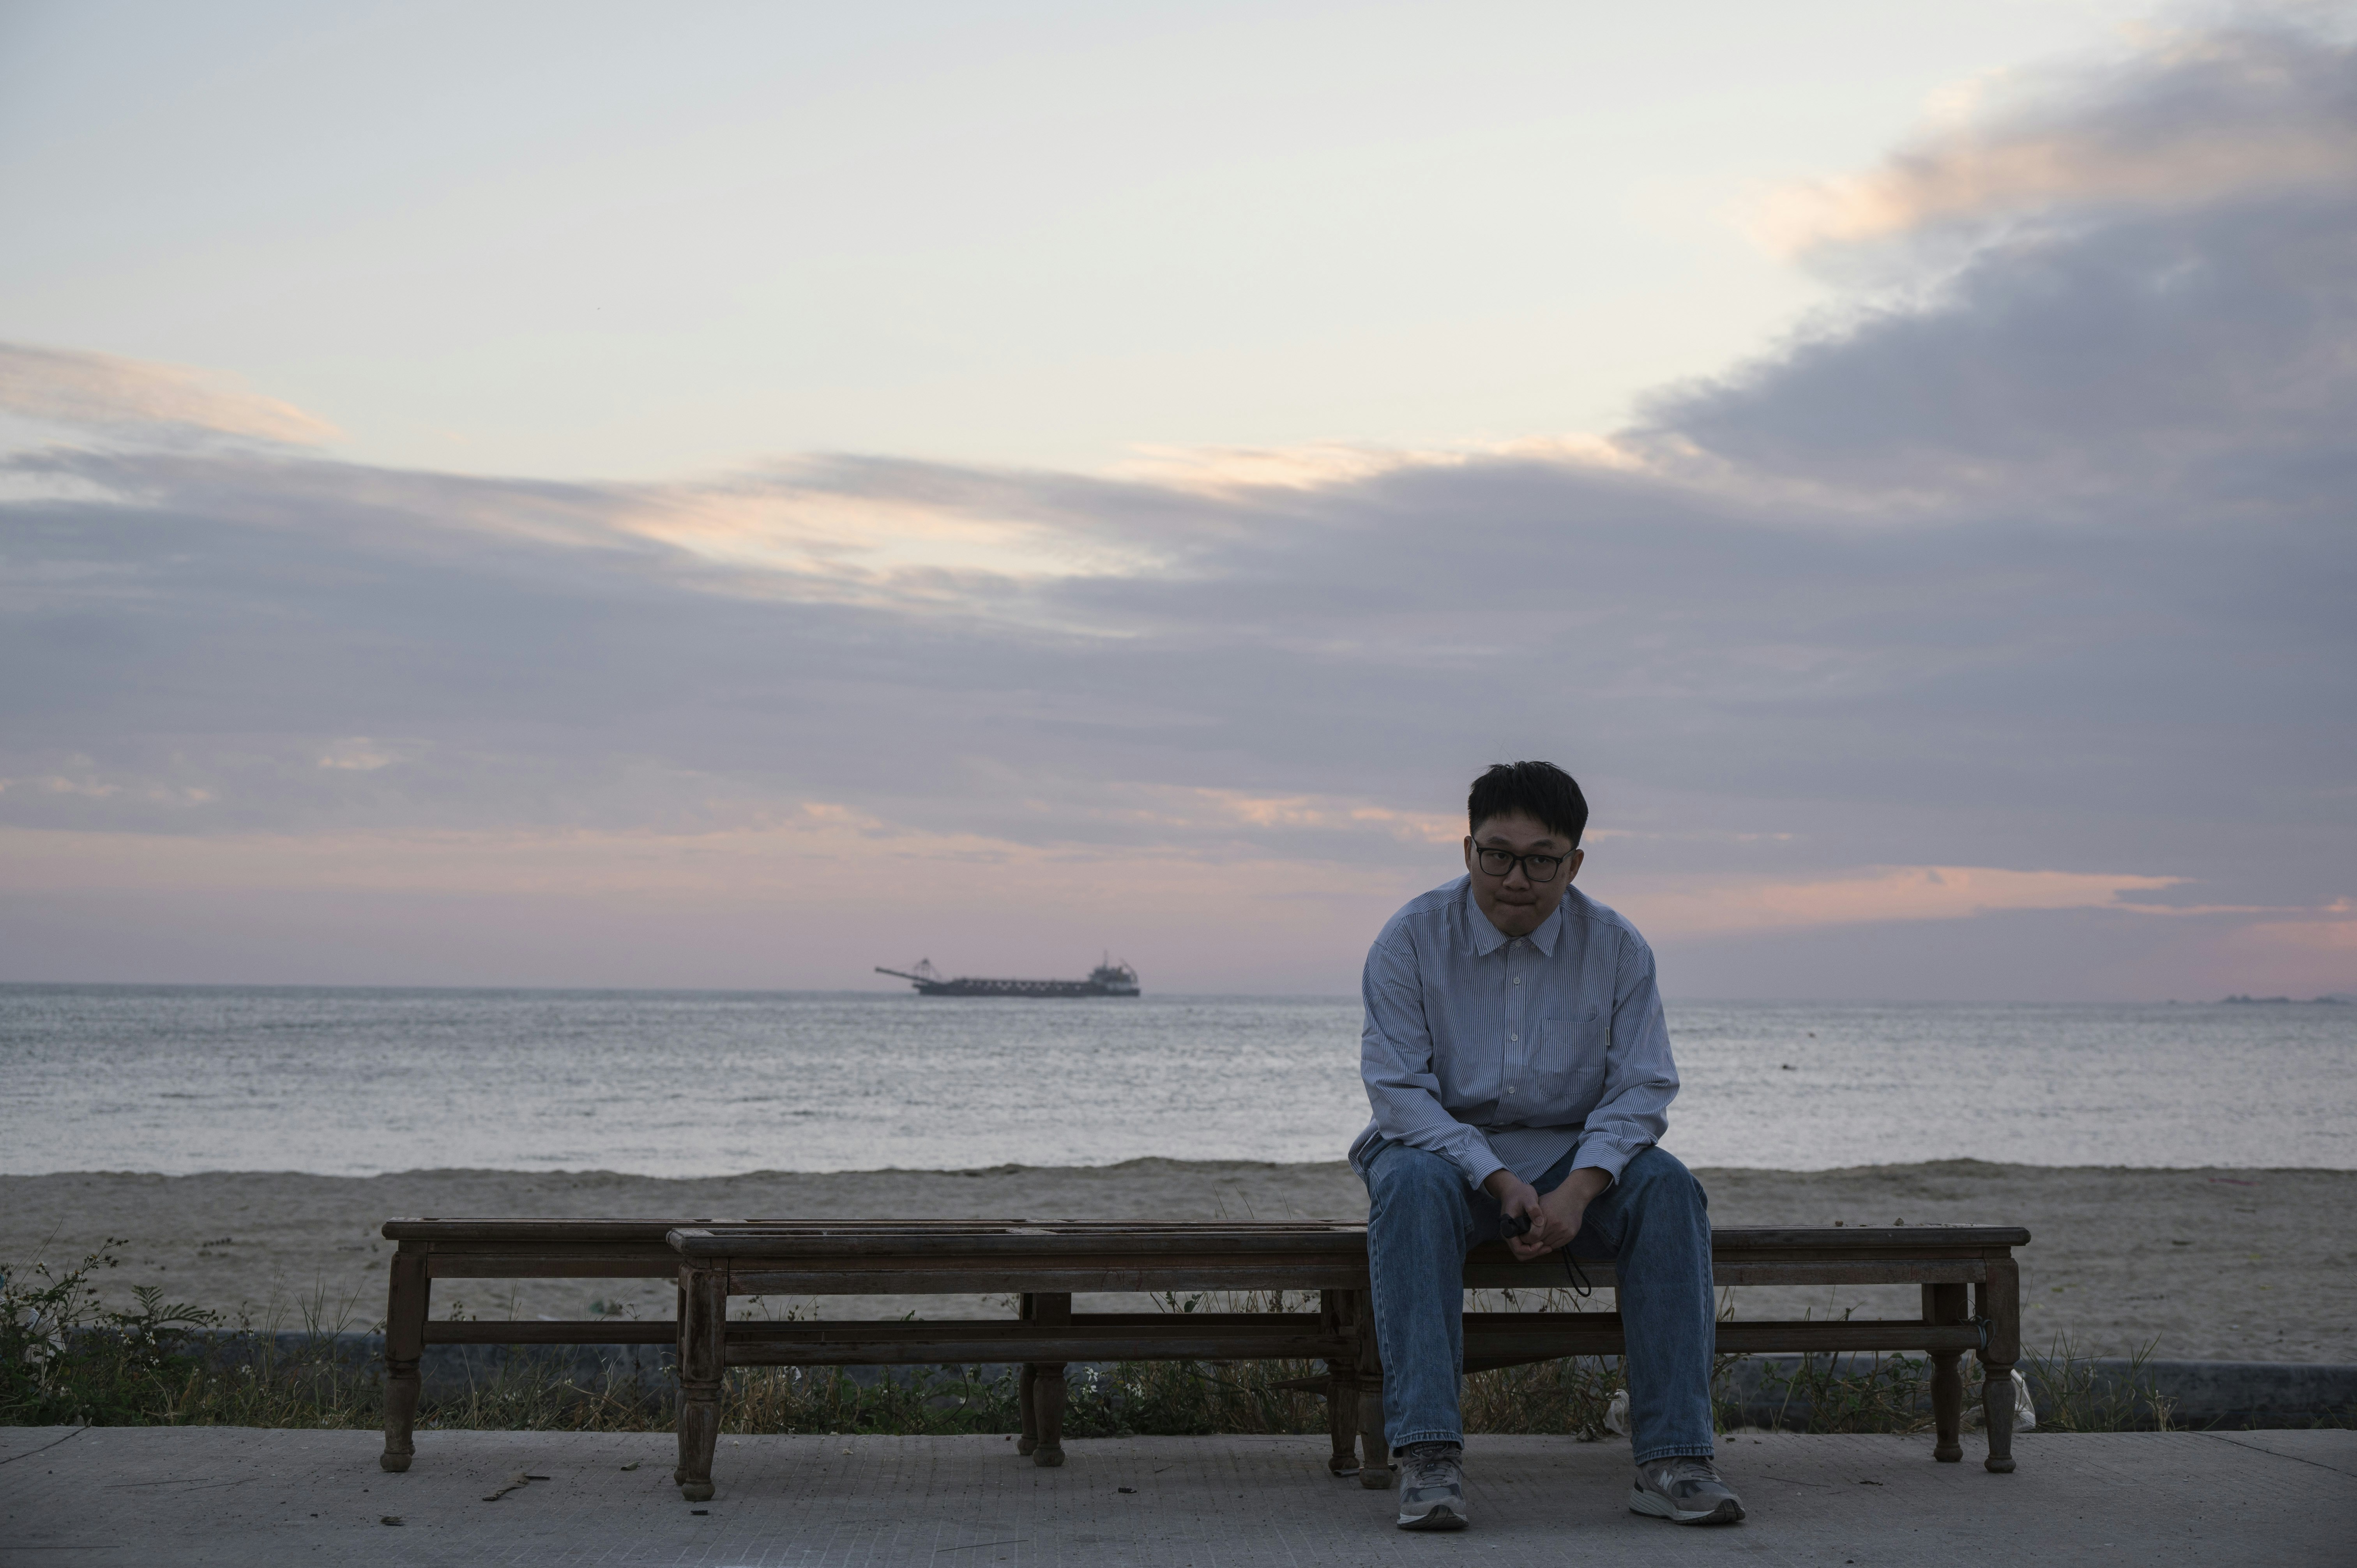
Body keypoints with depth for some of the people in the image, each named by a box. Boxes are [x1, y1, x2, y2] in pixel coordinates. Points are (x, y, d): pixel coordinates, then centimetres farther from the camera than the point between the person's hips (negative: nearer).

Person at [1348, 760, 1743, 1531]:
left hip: (1574, 1155, 2)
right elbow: (1398, 1086, -12)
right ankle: (1428, 1455, -41)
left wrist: (1579, 1188, -24)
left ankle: (1671, 1459, -29)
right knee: (1411, 1184, -36)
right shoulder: (1412, 939, -6)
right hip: (1443, 1145, -2)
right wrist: (1499, 1179, -24)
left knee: (1667, 1186, -27)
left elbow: (1642, 1088, -5)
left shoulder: (1616, 948, -1)